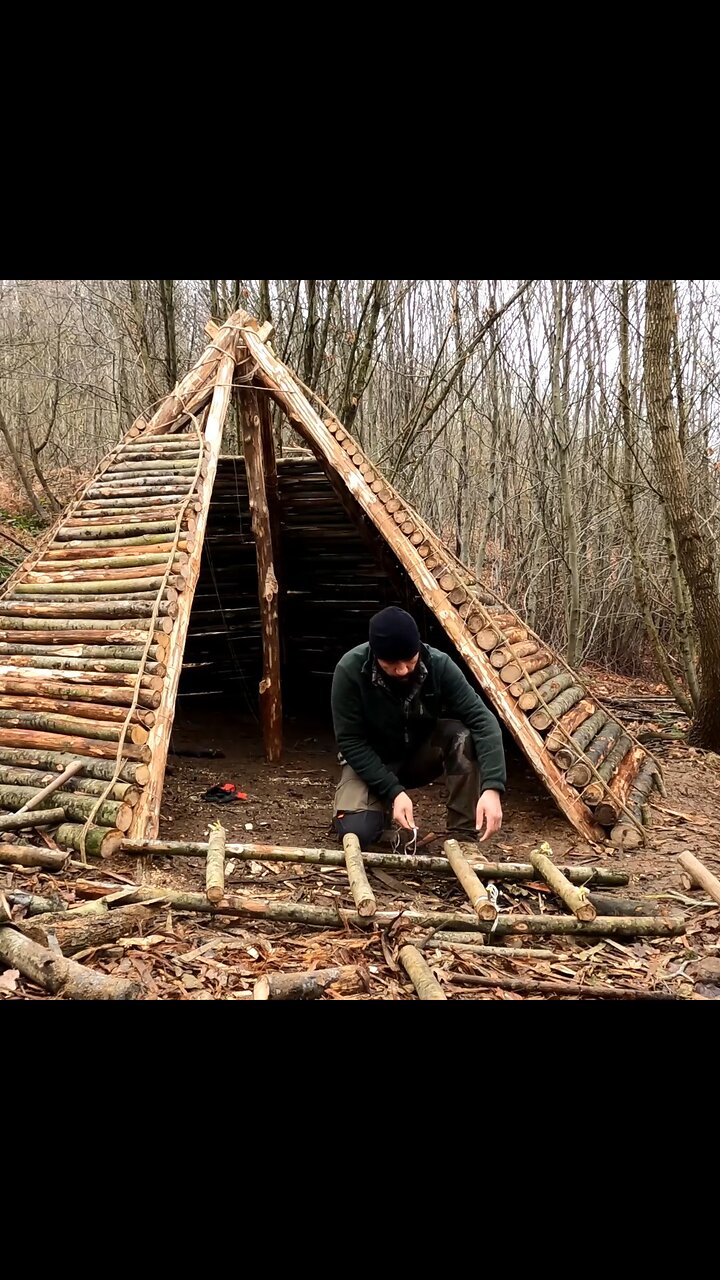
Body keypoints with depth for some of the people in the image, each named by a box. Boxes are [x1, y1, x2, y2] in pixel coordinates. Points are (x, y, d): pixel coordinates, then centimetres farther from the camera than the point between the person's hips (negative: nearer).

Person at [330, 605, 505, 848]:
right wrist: (393, 791, -30)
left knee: (462, 734, -29)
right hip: (370, 761, -1)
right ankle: (382, 807, 9)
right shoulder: (351, 670, -27)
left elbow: (482, 720, -27)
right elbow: (350, 741, -21)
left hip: (420, 755, 2)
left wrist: (492, 787, -41)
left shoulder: (438, 665, -23)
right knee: (356, 831, -27)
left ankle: (462, 838, -19)